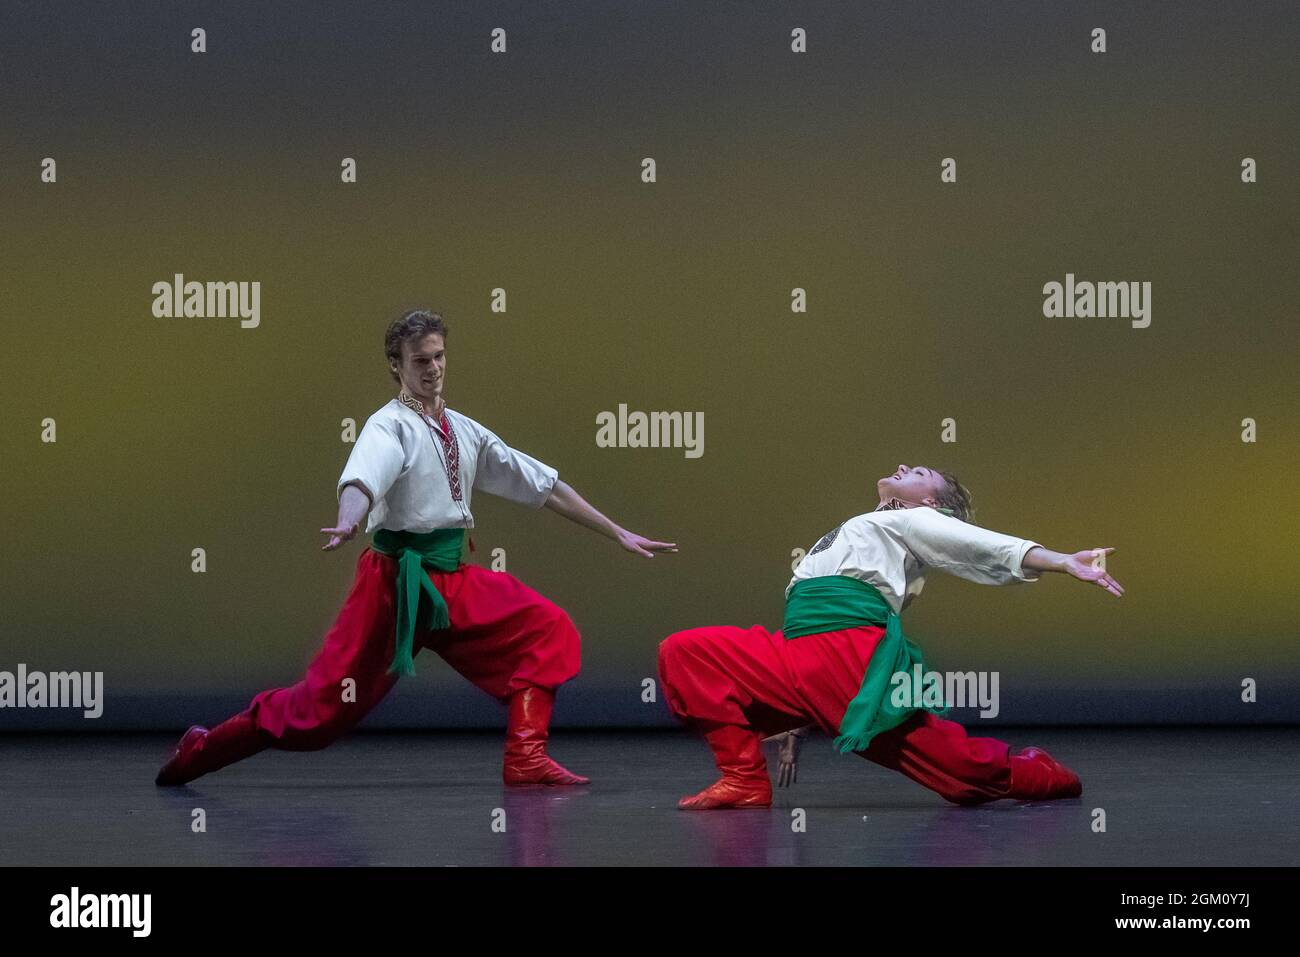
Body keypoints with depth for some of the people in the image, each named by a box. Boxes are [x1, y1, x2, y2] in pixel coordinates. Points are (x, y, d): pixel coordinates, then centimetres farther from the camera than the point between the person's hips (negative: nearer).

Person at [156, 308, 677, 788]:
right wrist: (347, 524, -54)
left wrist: (619, 534, 15)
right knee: (327, 701, -7)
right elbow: (362, 478, -32)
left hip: (454, 581, 7)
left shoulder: (465, 431, 12)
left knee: (548, 630, -8)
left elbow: (545, 486, 16)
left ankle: (525, 757, -6)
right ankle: (201, 751, 8)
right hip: (397, 583, -7)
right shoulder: (390, 426, -9)